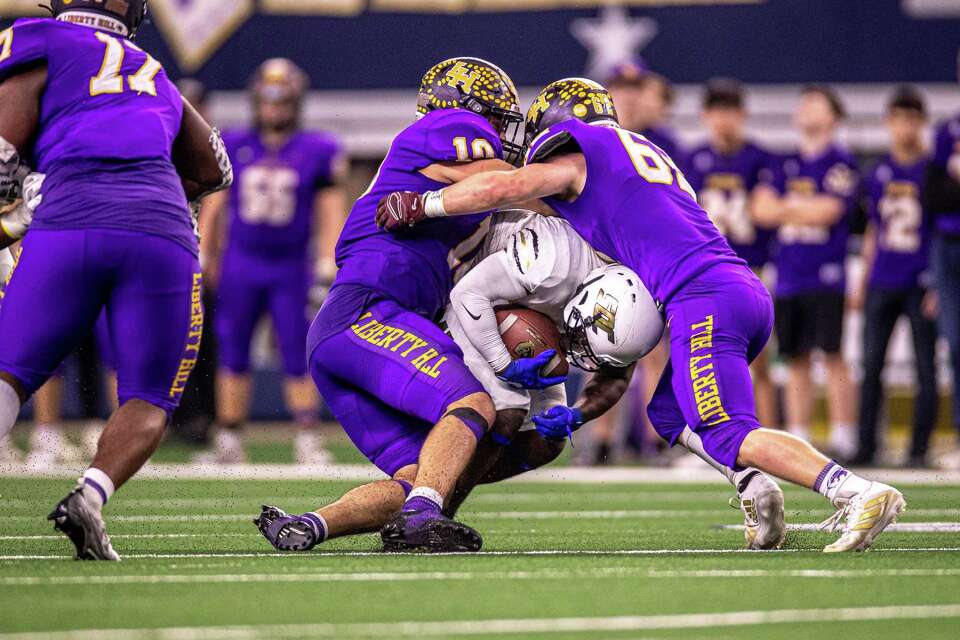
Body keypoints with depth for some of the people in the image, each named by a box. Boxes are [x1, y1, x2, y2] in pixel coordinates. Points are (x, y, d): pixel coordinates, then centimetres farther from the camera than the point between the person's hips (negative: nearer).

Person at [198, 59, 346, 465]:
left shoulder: (318, 152, -2)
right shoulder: (234, 147, 3)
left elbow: (331, 214, 2)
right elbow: (214, 205, 10)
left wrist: (327, 265, -4)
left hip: (291, 268, -2)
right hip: (241, 265, 2)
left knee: (297, 358, -3)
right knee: (232, 356, 5)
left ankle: (308, 442, 3)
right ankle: (228, 442, 11)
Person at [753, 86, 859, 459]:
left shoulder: (841, 163, -2)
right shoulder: (789, 164, 16)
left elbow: (827, 212, -13)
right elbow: (761, 209, 7)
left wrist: (786, 208, -2)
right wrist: (802, 209, -7)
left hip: (825, 277, -6)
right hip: (788, 277, 6)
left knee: (833, 355, -8)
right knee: (796, 359, 7)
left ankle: (843, 438, -6)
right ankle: (797, 439, 10)